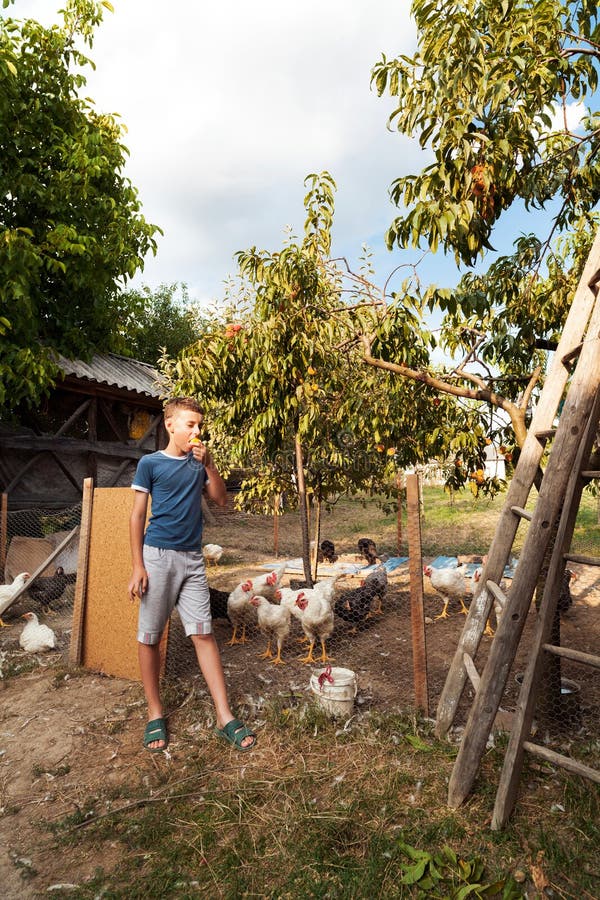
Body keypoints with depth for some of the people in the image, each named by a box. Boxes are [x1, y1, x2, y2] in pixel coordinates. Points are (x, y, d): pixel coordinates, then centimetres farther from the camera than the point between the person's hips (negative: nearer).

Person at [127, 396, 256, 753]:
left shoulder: (199, 462, 8)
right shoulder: (150, 463, -3)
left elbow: (221, 499, 4)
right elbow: (138, 515, -2)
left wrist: (208, 464, -9)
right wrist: (138, 566, -7)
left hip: (193, 559, 3)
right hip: (158, 556, -3)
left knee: (204, 633, 2)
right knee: (149, 637, 6)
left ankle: (225, 717, 6)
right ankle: (155, 713, 23)